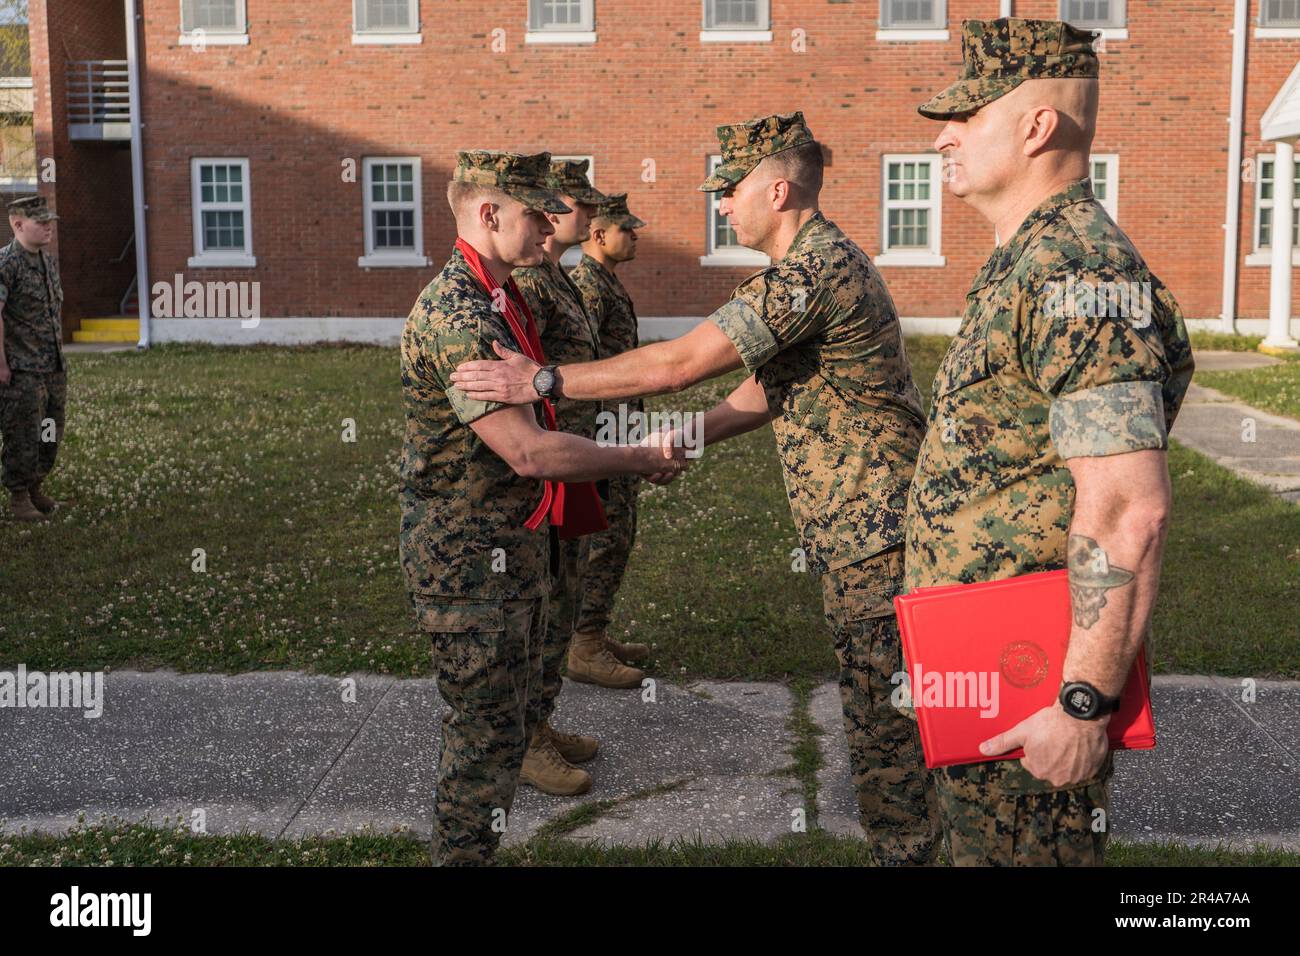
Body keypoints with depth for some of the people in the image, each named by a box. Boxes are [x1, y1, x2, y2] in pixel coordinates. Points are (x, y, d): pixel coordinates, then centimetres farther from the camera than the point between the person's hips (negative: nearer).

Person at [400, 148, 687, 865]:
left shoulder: (500, 300, 13)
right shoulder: (455, 316, -22)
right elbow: (528, 452, -27)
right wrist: (641, 461, -15)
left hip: (512, 547, 10)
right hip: (470, 558, -10)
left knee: (515, 718, 19)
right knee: (487, 733, -1)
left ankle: (468, 852, 32)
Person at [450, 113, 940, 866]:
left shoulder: (812, 272, -21)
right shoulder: (823, 262, 15)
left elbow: (678, 364, -24)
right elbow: (768, 389, 21)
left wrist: (544, 381, -18)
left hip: (876, 531, -10)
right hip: (856, 528, 10)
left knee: (884, 722, 0)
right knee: (876, 700, 19)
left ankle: (904, 849, 13)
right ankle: (905, 844, 31)